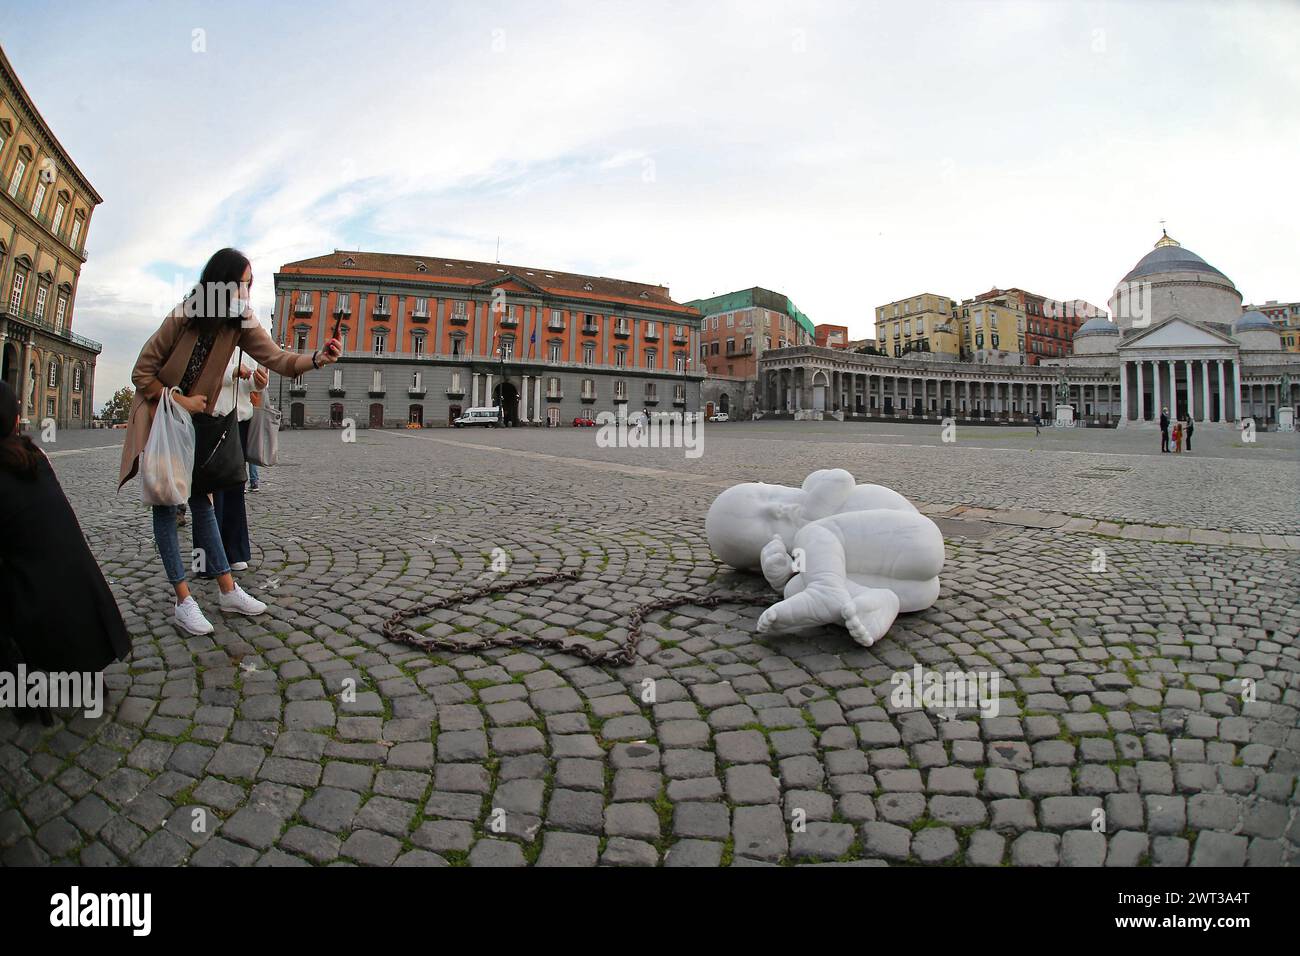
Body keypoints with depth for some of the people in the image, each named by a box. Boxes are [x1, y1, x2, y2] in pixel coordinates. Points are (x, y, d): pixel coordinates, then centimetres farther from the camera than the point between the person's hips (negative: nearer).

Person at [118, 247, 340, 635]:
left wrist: (316, 359, -40)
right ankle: (183, 600, -3)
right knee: (166, 505, -4)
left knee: (201, 501, 7)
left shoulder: (242, 323, -10)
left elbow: (277, 359, -23)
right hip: (157, 417, -4)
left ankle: (228, 590, 9)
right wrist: (180, 401, -15)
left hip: (194, 419, 4)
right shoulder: (182, 317, -21)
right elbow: (142, 373, -14)